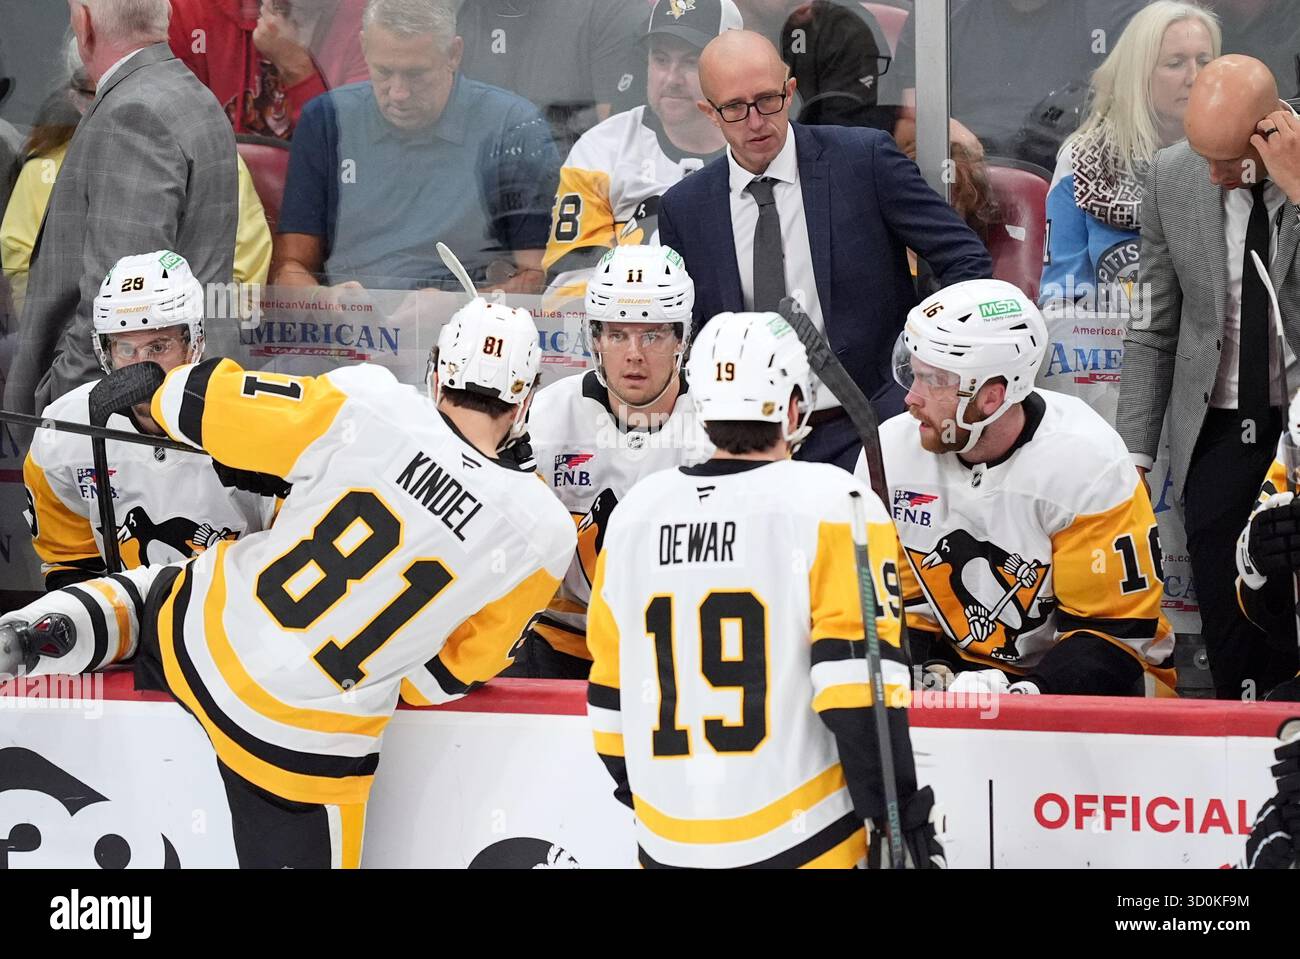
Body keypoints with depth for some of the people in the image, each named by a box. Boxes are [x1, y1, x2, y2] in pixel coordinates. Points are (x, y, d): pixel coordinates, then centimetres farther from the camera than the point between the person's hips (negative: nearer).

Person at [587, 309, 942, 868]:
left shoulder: (636, 512, 8)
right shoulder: (833, 505, -7)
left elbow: (610, 694, 14)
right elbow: (858, 679, -15)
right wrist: (904, 817, -10)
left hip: (668, 844, 5)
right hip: (802, 842, -5)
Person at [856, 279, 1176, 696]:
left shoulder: (1089, 461, -20)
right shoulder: (891, 454, -8)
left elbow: (1115, 628, -18)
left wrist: (1027, 695, -32)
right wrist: (926, 678, -18)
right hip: (960, 673, 3)